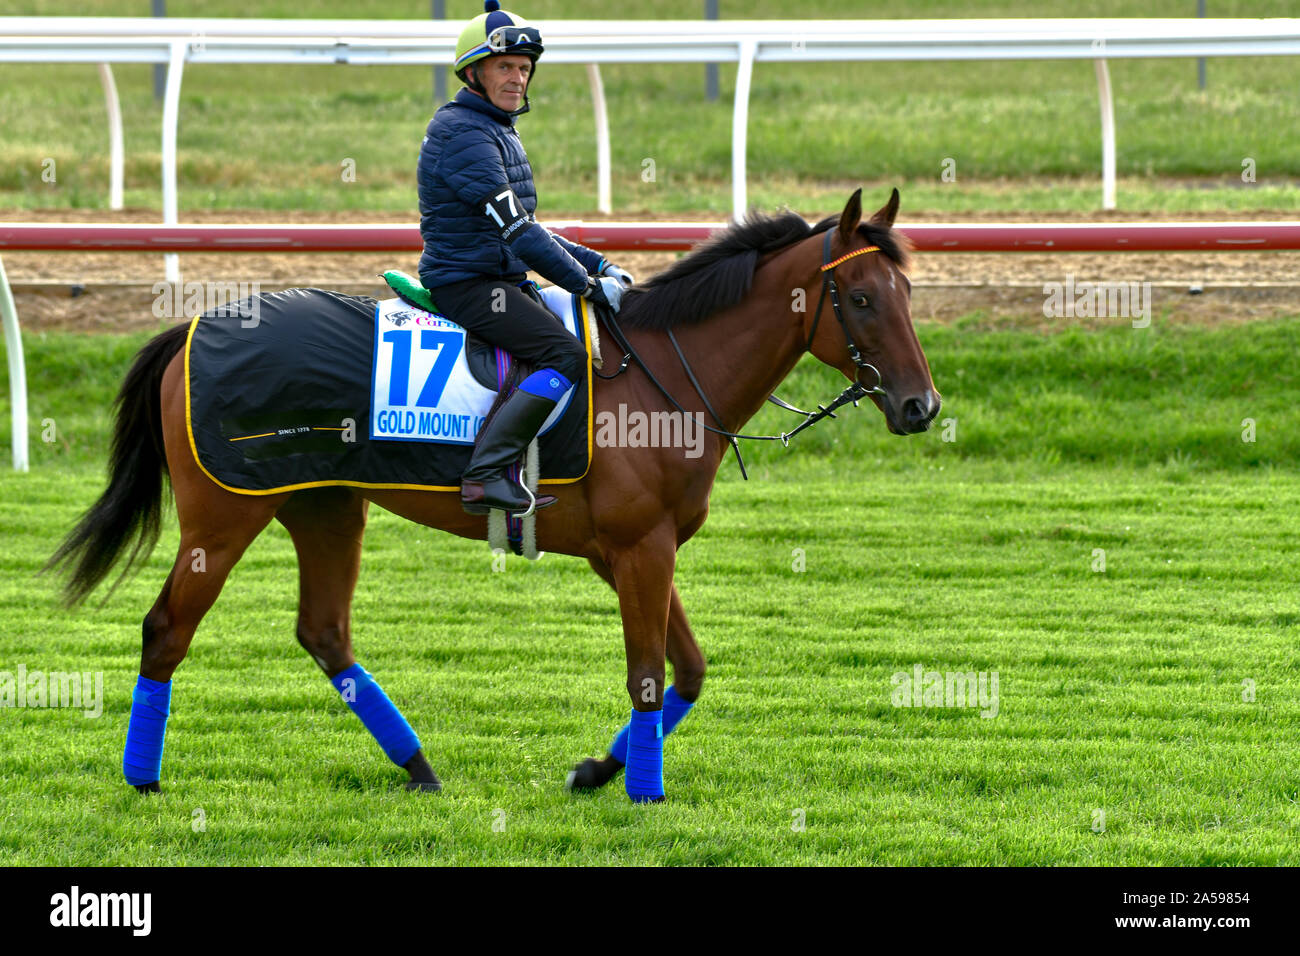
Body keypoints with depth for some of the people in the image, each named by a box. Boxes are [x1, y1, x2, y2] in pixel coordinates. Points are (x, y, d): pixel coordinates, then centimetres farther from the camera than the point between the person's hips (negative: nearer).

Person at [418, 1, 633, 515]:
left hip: (503, 279, 11)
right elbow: (516, 230, -21)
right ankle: (486, 474, -31)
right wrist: (588, 284, -18)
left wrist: (599, 265, 12)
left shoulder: (497, 131, 19)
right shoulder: (465, 134, -15)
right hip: (467, 283, -11)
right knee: (568, 354, -25)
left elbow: (526, 230, 23)